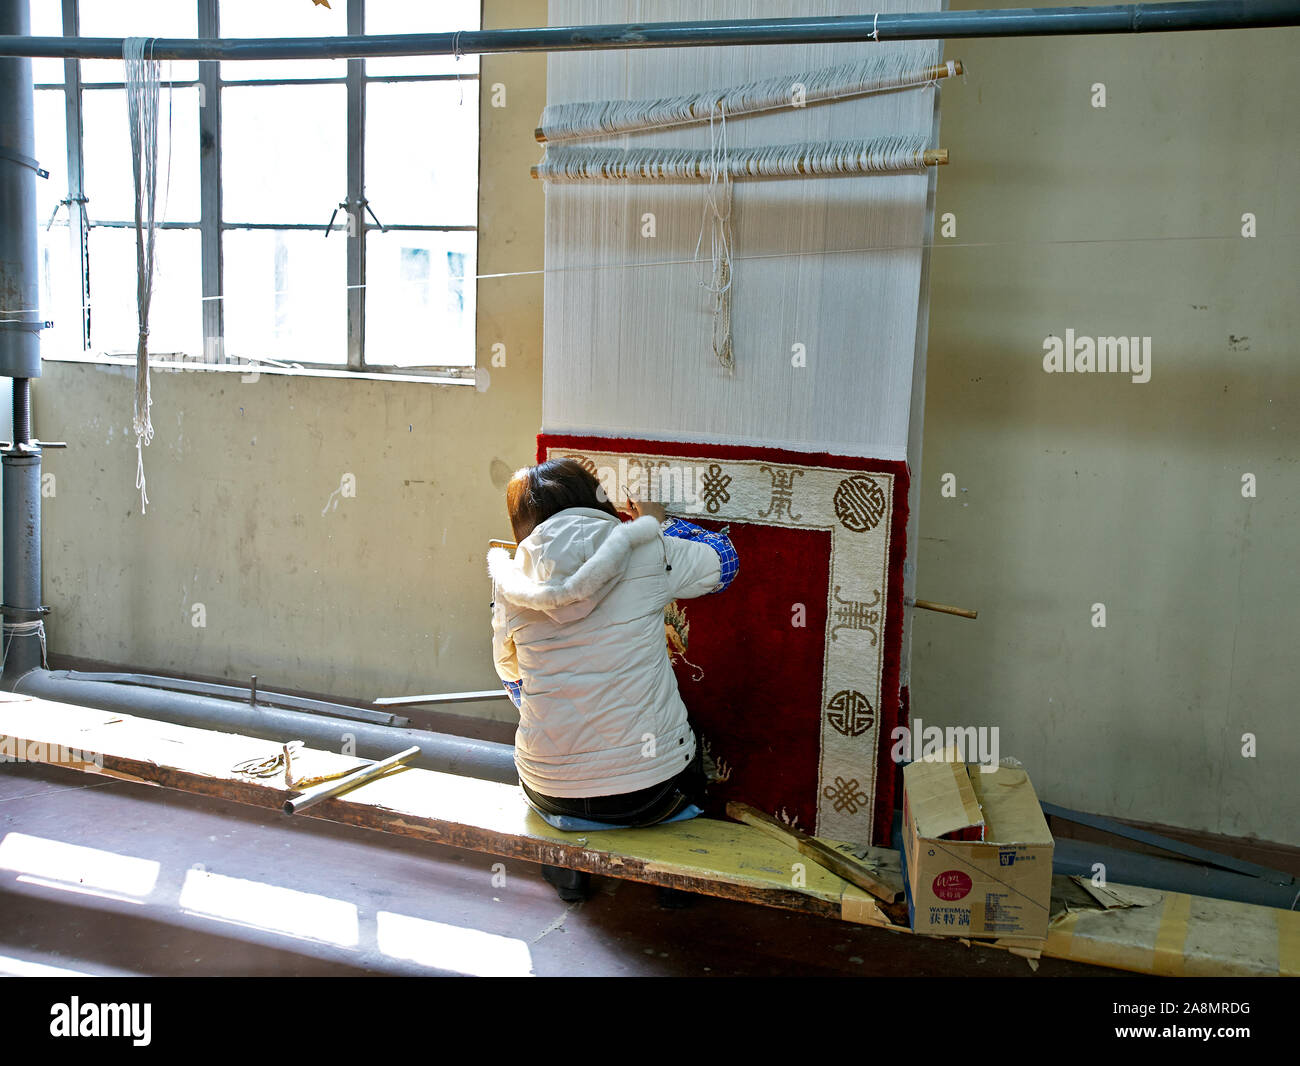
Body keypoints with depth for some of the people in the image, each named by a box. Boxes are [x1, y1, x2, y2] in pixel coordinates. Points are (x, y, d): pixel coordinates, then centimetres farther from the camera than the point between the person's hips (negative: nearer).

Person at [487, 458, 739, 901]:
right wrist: (659, 522, 25)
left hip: (551, 792, 2)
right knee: (687, 746, 34)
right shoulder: (648, 552, -8)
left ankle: (566, 868, 30)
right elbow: (724, 559, 10)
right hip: (651, 790, -2)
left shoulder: (512, 577, -1)